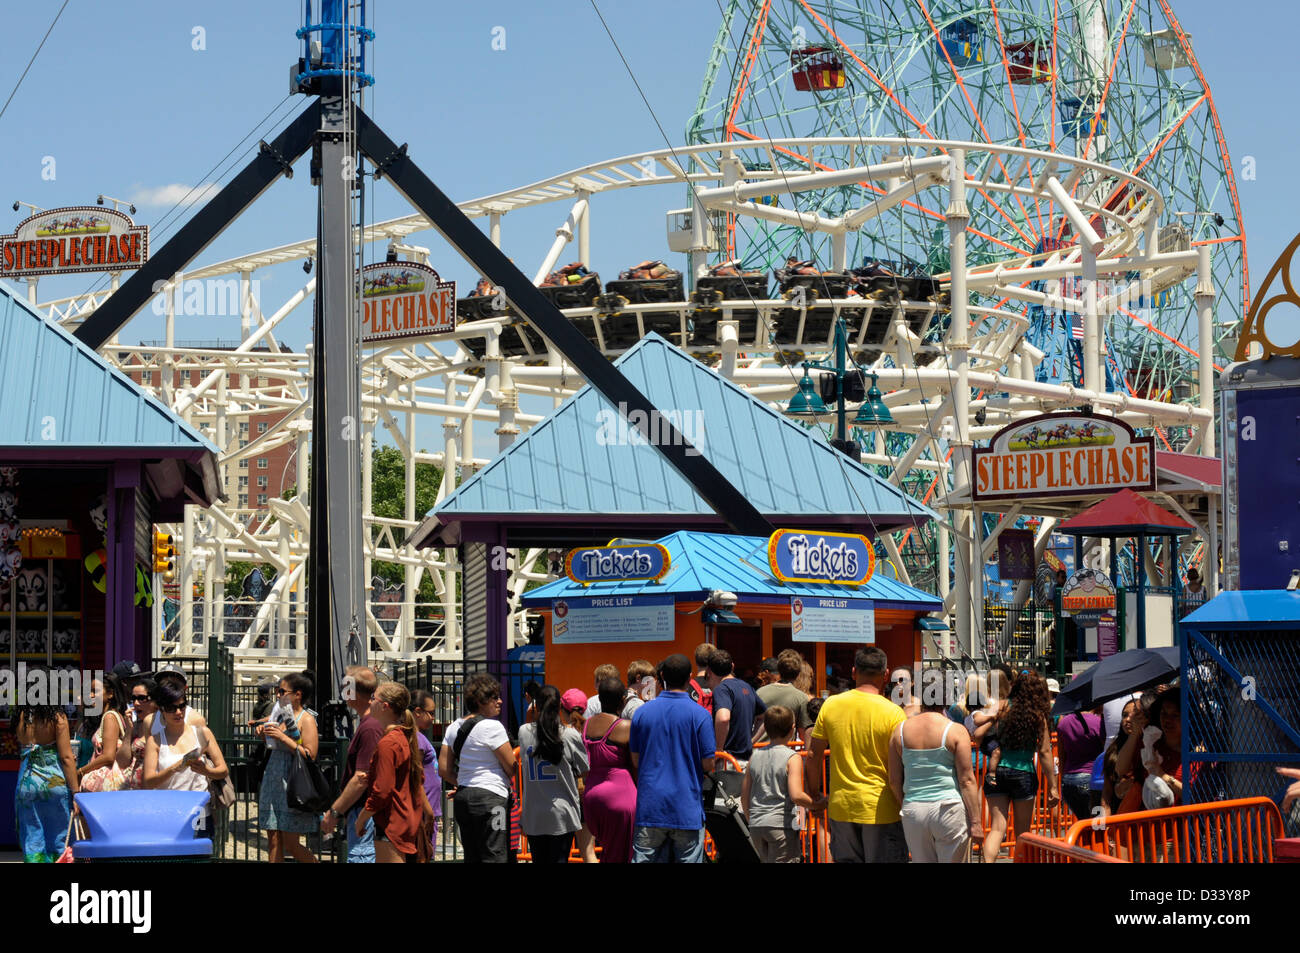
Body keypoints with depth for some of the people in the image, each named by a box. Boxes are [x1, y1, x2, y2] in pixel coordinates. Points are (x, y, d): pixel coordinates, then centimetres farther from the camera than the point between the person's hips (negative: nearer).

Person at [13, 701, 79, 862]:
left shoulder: (21, 718, 2)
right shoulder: (57, 717, -9)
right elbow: (66, 757, -10)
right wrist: (75, 792, -7)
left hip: (27, 782, 3)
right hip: (56, 781, -3)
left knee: (32, 844, 6)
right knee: (59, 843, 8)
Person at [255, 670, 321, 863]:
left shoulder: (306, 719, -8)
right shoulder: (279, 715, 14)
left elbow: (310, 755, -16)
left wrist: (283, 737, -19)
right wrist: (263, 732, 7)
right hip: (273, 781, 7)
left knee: (291, 845, -5)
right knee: (274, 842, 6)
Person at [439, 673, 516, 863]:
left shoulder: (454, 727, 11)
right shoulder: (492, 727, -12)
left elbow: (444, 769, 13)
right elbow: (512, 768, -9)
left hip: (462, 797, 8)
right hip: (490, 797, -8)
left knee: (472, 858, 12)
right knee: (495, 857, -8)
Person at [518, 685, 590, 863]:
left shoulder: (524, 732, -3)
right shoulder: (570, 735, -9)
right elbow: (583, 772, -1)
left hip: (533, 814, 2)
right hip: (563, 814, -2)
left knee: (539, 860, 13)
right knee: (559, 859, 0)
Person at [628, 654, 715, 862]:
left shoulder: (642, 712, 2)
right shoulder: (699, 714, -8)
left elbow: (636, 761, 7)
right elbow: (708, 764, -6)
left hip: (649, 806, 3)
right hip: (687, 808, -2)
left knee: (645, 860, 5)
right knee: (688, 859, 3)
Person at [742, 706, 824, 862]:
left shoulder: (755, 757, 9)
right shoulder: (792, 757, -9)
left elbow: (744, 796, 12)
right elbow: (796, 795, -19)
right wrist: (817, 805, -3)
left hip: (756, 826, 6)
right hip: (781, 824, -6)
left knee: (765, 860, 17)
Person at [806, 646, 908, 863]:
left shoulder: (831, 705, 0)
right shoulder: (893, 713, -11)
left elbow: (814, 757, 4)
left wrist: (814, 795, 17)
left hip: (841, 805, 3)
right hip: (881, 809, -3)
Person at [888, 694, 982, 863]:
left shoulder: (901, 731, 4)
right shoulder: (956, 731, -7)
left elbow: (894, 781, 6)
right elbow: (967, 780, -9)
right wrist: (975, 822, -5)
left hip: (913, 811, 3)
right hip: (950, 810, -3)